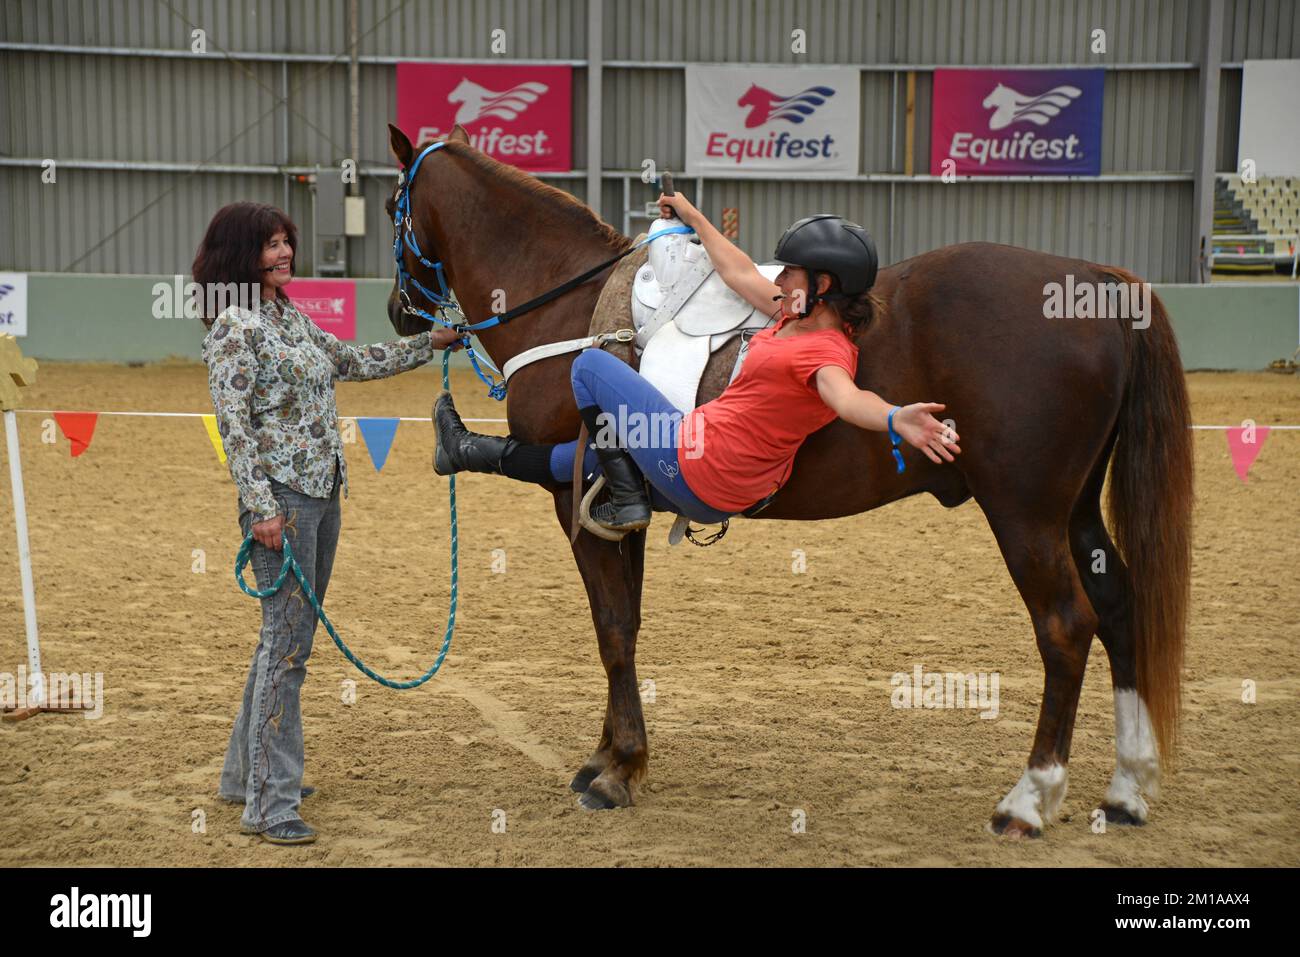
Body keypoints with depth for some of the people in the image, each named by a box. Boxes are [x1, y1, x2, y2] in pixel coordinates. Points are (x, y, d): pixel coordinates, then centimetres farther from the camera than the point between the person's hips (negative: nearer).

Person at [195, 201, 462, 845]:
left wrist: (428, 345, 24)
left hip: (322, 490, 9)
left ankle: (246, 773, 26)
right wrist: (261, 508, -22)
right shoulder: (234, 328, -11)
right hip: (282, 496, -9)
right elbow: (234, 425, -17)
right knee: (287, 639, -10)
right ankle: (270, 805, -7)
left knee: (291, 634, 14)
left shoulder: (290, 317, 15)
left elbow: (354, 362, 25)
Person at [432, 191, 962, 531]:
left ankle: (626, 500, 6)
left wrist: (896, 419, -66)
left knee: (591, 364, 4)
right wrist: (692, 216, 30)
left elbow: (848, 397, -43)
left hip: (696, 463, -9)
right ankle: (469, 450, 42)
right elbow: (740, 273, 19)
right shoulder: (803, 318, 6)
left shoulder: (826, 353, -22)